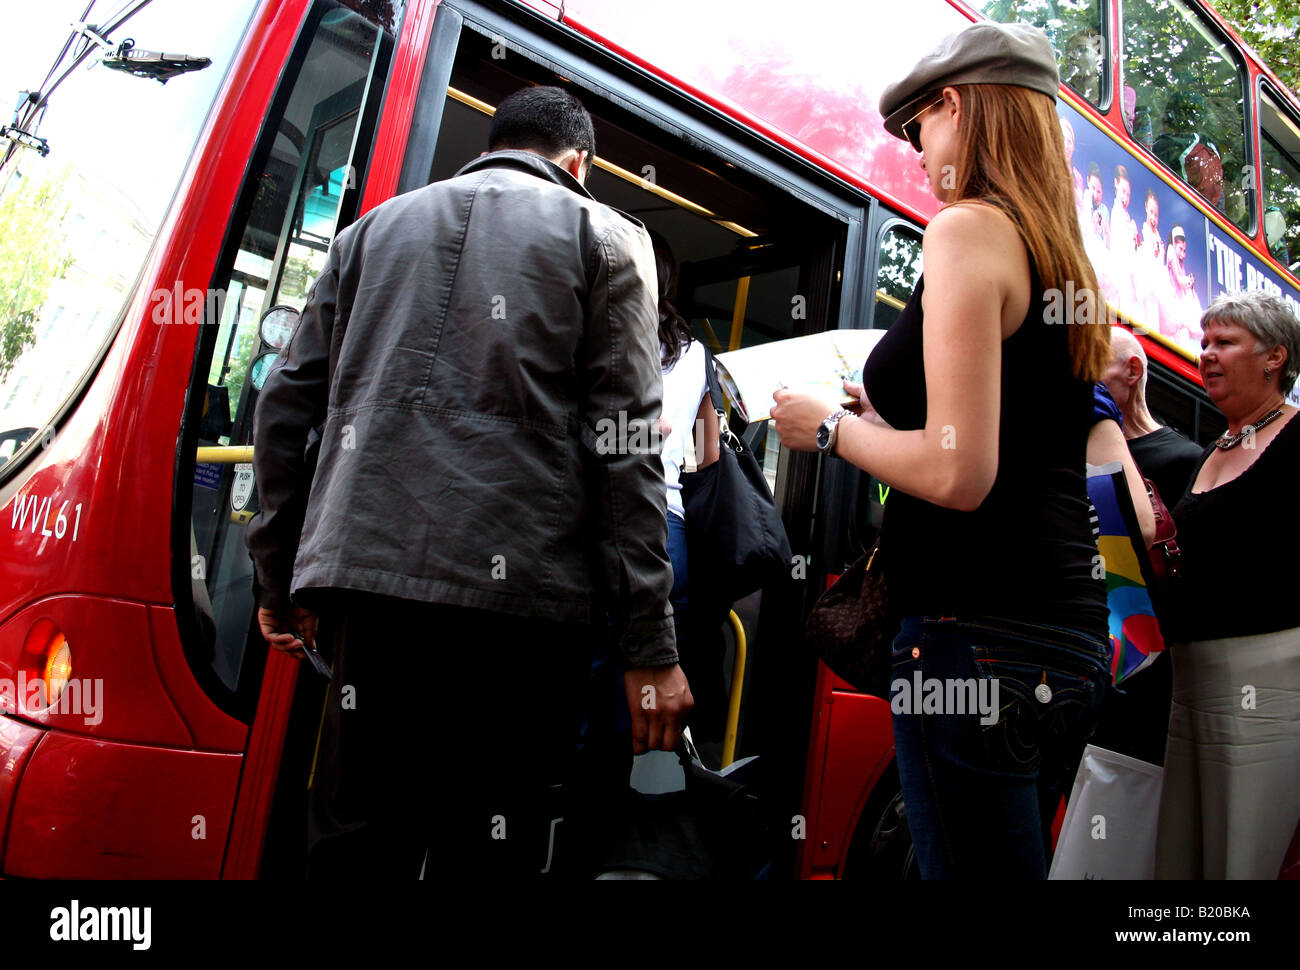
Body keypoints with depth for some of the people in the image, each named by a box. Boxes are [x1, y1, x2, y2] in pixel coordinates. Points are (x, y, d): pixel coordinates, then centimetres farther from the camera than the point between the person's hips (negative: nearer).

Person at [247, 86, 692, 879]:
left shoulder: (376, 226, 23)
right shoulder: (603, 236, 11)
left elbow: (286, 405, 17)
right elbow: (625, 444, -2)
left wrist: (280, 576, 24)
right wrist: (651, 647, -2)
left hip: (370, 569, 4)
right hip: (518, 584, -3)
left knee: (357, 841, 12)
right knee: (497, 849, 3)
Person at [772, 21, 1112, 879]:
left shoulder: (969, 228, -10)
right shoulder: (1064, 258, 16)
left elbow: (959, 475, -19)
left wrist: (832, 427, -3)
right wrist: (886, 417, 25)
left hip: (977, 636, -9)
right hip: (1070, 634, 9)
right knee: (1018, 862, 19)